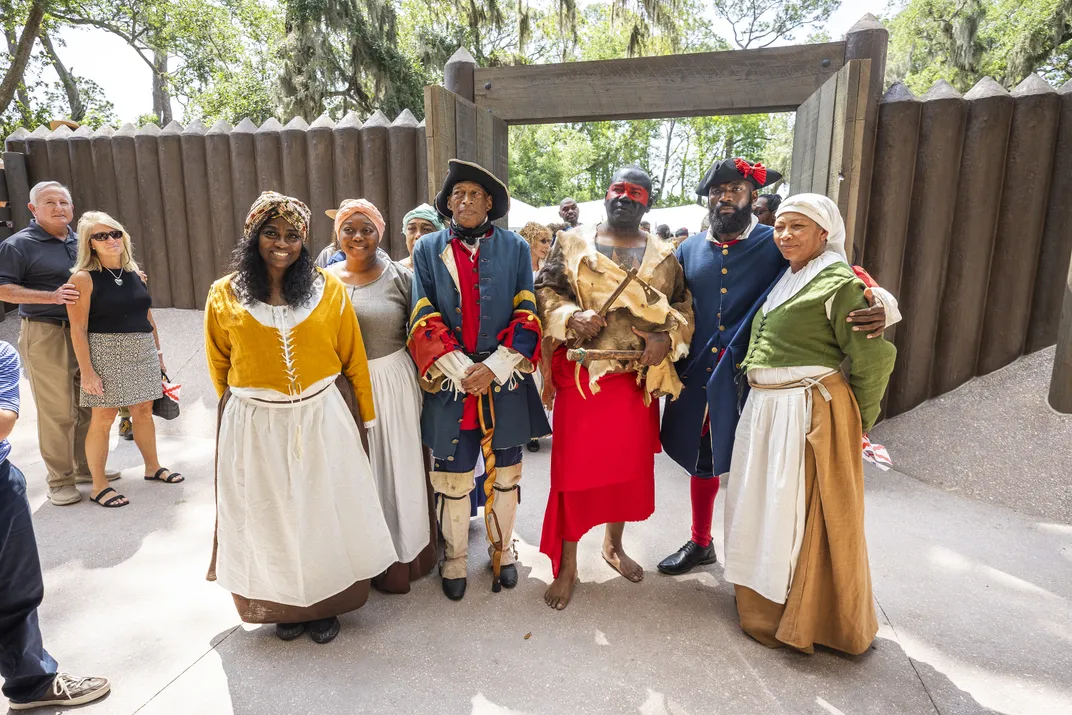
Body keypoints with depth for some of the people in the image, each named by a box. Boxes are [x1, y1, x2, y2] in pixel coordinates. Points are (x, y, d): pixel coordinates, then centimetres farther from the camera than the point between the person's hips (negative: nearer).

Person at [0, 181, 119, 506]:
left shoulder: (79, 243, 14)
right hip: (45, 336, -6)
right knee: (57, 412, -2)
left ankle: (86, 468, 27)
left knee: (88, 406, 12)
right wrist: (51, 297, -22)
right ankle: (60, 480, 10)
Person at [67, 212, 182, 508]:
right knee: (103, 418, 0)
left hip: (142, 352, 6)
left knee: (144, 411, 14)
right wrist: (86, 371, -16)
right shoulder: (84, 278, -8)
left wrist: (157, 351, 18)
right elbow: (78, 329, -12)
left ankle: (153, 467, 29)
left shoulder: (134, 275, 10)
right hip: (106, 354, -6)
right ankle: (98, 485, 11)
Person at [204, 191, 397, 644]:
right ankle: (283, 605, 35)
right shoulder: (225, 295, -1)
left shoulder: (329, 289, -2)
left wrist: (365, 416, 3)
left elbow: (353, 359, 2)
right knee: (269, 514, 13)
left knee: (323, 511, 10)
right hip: (255, 425, 1)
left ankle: (325, 605, 31)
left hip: (322, 419, 0)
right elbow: (219, 364, 12)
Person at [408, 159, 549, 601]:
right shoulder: (427, 249, 5)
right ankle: (454, 557, 30)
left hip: (506, 383, 1)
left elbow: (527, 316, -2)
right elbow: (423, 320, -1)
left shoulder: (515, 248, 4)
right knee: (452, 477, 9)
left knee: (505, 473, 13)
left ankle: (502, 549, 34)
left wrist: (493, 368, -14)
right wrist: (460, 371, -13)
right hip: (450, 384, 0)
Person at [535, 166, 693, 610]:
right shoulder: (573, 243, 3)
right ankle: (566, 566, 17)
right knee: (574, 467, 0)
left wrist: (667, 338, -11)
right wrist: (572, 317, -18)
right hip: (582, 377, -2)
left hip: (638, 378, 3)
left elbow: (684, 306, 8)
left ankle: (613, 545, 38)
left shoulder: (665, 255, 8)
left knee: (629, 464, 15)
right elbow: (545, 290, 0)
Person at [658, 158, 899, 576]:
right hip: (698, 379, 4)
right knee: (701, 461, 17)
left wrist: (881, 304, -30)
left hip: (748, 382, -4)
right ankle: (700, 543, 39)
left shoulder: (778, 246, -4)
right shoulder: (689, 250, 8)